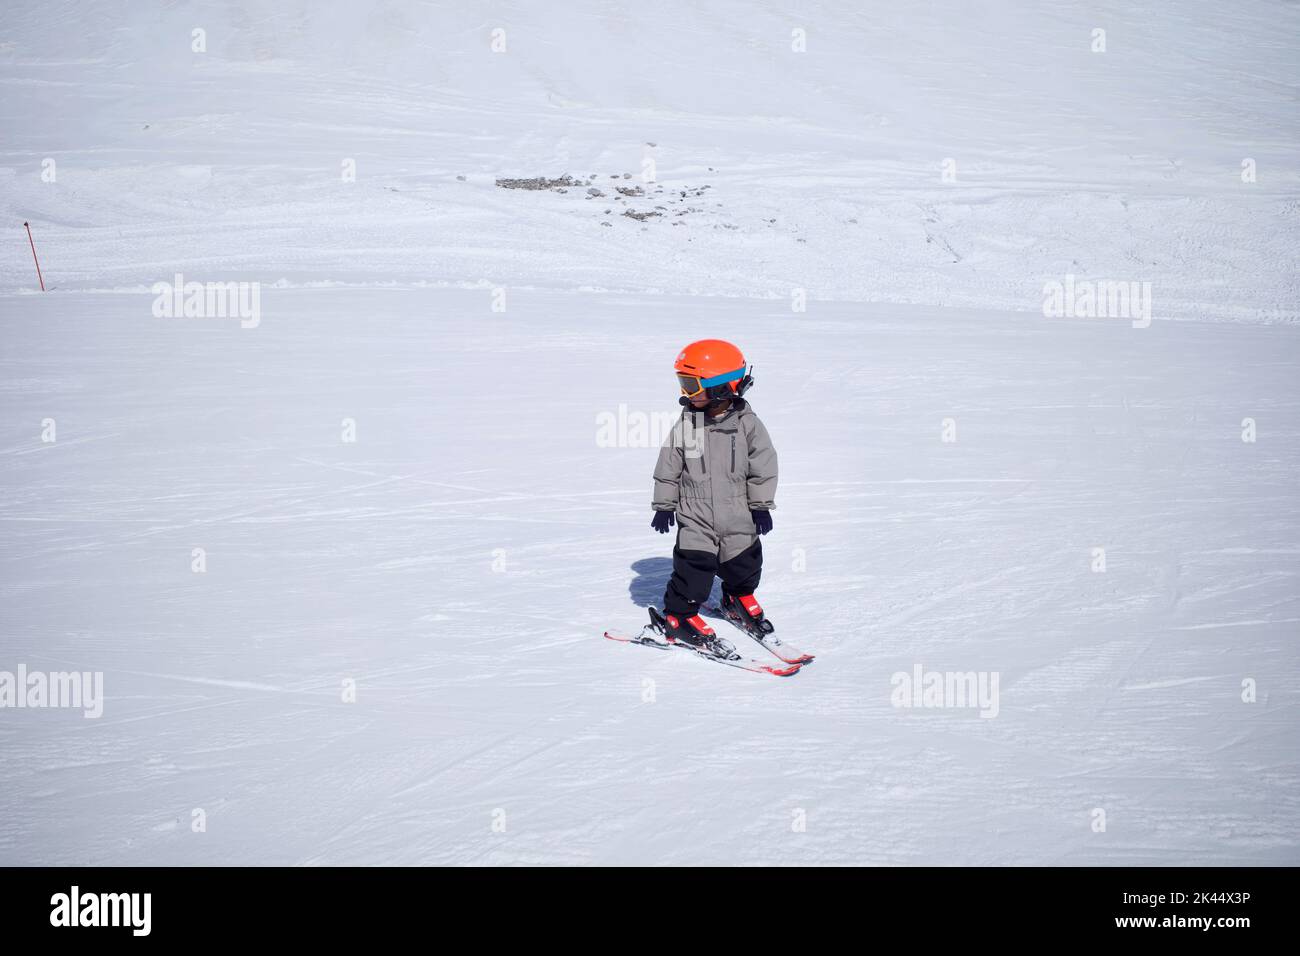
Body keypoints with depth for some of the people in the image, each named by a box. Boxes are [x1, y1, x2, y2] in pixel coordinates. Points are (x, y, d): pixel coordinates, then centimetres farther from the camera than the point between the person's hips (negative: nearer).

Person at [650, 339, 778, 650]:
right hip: (696, 517, -1)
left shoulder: (747, 423, -9)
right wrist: (664, 505, 3)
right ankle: (679, 615, 11)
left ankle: (739, 600, 42)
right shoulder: (686, 424, -5)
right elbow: (669, 467, 2)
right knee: (693, 566, -5)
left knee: (743, 565, 15)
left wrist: (762, 505, -2)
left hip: (738, 517, 1)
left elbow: (763, 465, -2)